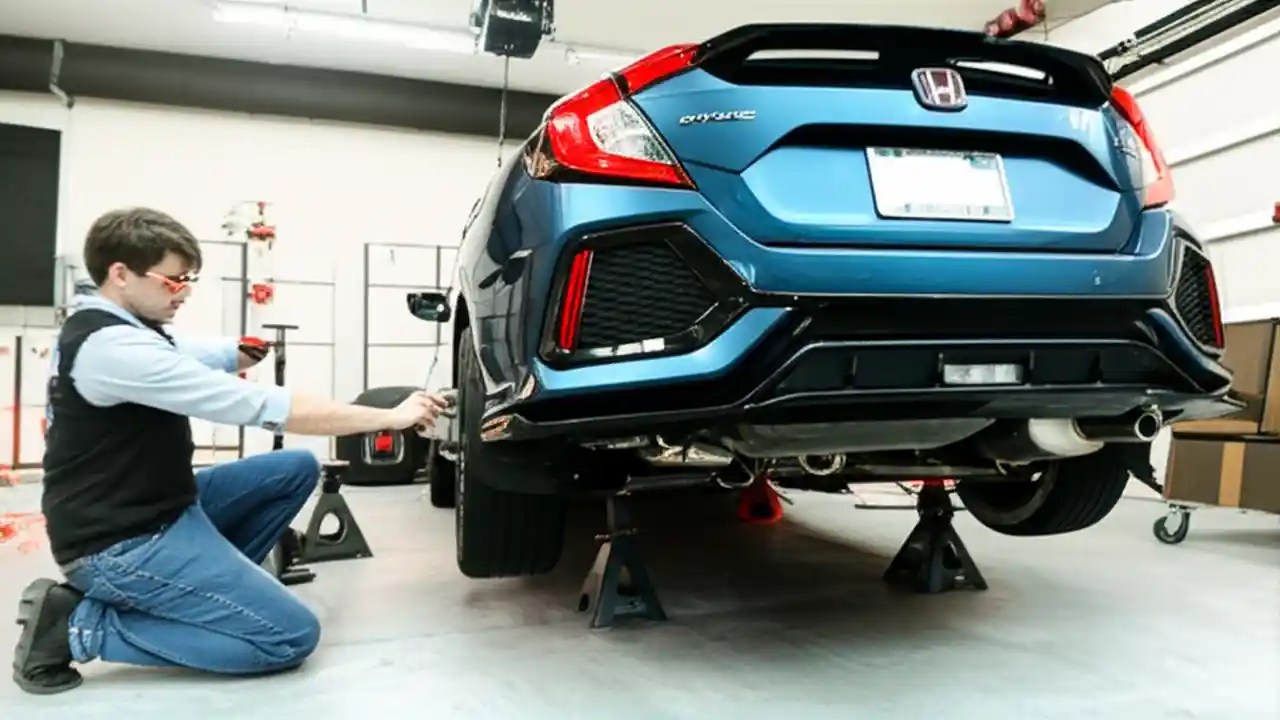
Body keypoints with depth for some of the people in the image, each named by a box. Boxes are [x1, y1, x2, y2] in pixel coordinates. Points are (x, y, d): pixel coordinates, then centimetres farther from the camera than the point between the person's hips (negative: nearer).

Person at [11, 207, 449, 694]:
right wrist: (389, 417, -25)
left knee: (297, 469, 11)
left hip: (157, 509, 10)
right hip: (121, 544, -10)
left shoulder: (118, 329, 8)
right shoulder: (111, 347, -24)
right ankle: (83, 624, -5)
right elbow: (258, 406, -28)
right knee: (292, 637, -12)